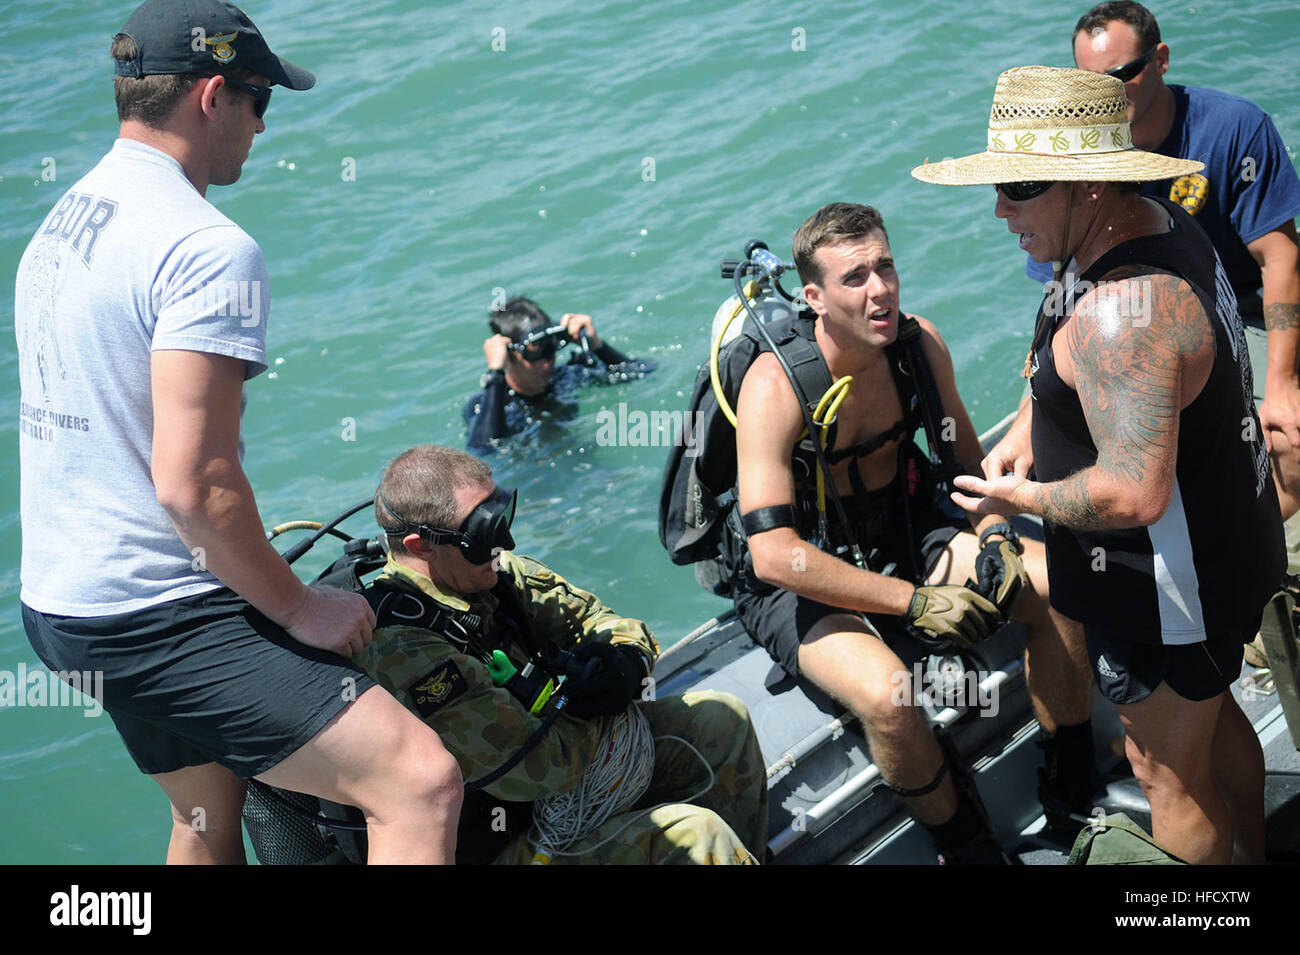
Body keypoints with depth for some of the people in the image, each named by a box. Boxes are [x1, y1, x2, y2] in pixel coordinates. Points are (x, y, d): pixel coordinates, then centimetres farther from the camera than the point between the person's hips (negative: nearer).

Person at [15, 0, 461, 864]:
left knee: (207, 815, 29)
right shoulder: (208, 249, -18)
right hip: (158, 617, -10)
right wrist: (299, 608, -11)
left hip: (58, 599, 10)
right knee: (421, 782, -18)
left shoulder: (55, 232, 13)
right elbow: (193, 484, -25)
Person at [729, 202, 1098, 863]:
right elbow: (773, 554, -31)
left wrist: (996, 537, -11)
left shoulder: (920, 344, -7)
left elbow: (968, 461, 10)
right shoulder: (774, 386, -26)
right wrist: (913, 602, -30)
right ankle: (965, 845, -4)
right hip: (802, 578, -6)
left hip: (908, 533, 6)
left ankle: (1072, 797, 6)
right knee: (886, 695, -33)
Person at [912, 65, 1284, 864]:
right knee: (1211, 717, 31)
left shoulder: (1120, 310, -36)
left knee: (1169, 772, 10)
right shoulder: (1160, 224, -2)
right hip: (1221, 536, 10)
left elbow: (1134, 494, -40)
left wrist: (1027, 498, -23)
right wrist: (1029, 427, 5)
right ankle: (1251, 854, 54)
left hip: (1171, 581, -10)